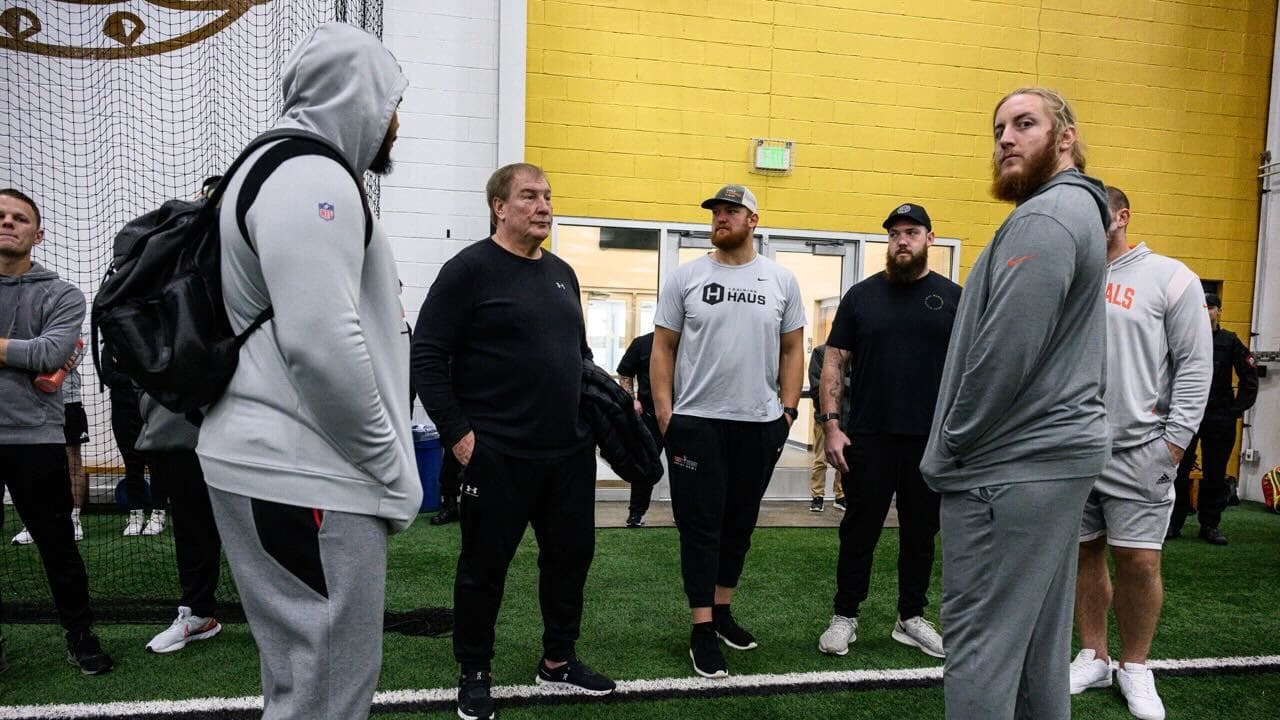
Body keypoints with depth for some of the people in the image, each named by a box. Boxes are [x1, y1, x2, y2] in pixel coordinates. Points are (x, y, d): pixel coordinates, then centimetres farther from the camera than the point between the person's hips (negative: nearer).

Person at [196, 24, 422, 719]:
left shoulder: (289, 172, 20)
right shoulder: (312, 176, -13)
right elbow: (323, 344, -23)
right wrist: (391, 470, -12)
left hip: (287, 464, 11)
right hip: (302, 476, -11)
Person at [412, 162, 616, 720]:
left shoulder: (562, 274, 13)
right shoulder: (470, 269, -8)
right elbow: (427, 356, -12)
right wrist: (457, 433, -15)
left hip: (572, 452, 7)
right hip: (497, 455, -7)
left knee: (572, 554, 14)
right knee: (485, 565, 7)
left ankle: (558, 661, 34)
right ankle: (474, 673, 26)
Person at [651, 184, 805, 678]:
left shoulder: (781, 280, 5)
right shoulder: (686, 277, 1)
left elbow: (792, 349, 8)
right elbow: (663, 347, 1)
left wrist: (788, 409, 0)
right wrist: (664, 411, -7)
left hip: (761, 424, 2)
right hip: (696, 422, -2)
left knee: (740, 523, 14)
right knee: (701, 526, 2)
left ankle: (722, 610, 31)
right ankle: (703, 629, 12)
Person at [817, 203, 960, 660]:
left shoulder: (952, 298, 5)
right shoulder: (861, 295, 4)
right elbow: (835, 362, 3)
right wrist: (831, 424, -6)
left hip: (931, 440, 1)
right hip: (868, 438, -1)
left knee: (920, 532, 12)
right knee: (860, 530, 7)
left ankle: (911, 618, 27)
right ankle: (845, 617, 20)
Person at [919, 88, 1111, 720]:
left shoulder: (1044, 217, -13)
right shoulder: (1080, 212, 19)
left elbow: (1006, 350, -22)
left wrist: (947, 450, -11)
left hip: (1010, 465, -10)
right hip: (1055, 450, 10)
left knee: (980, 644, -3)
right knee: (1040, 637, 18)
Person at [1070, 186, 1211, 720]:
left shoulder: (1169, 278, -1)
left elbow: (1194, 364, -4)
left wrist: (1175, 440, -10)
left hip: (1138, 451, -3)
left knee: (1138, 560, 0)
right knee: (1083, 554, 10)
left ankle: (1135, 667, 20)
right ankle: (1093, 658, 25)